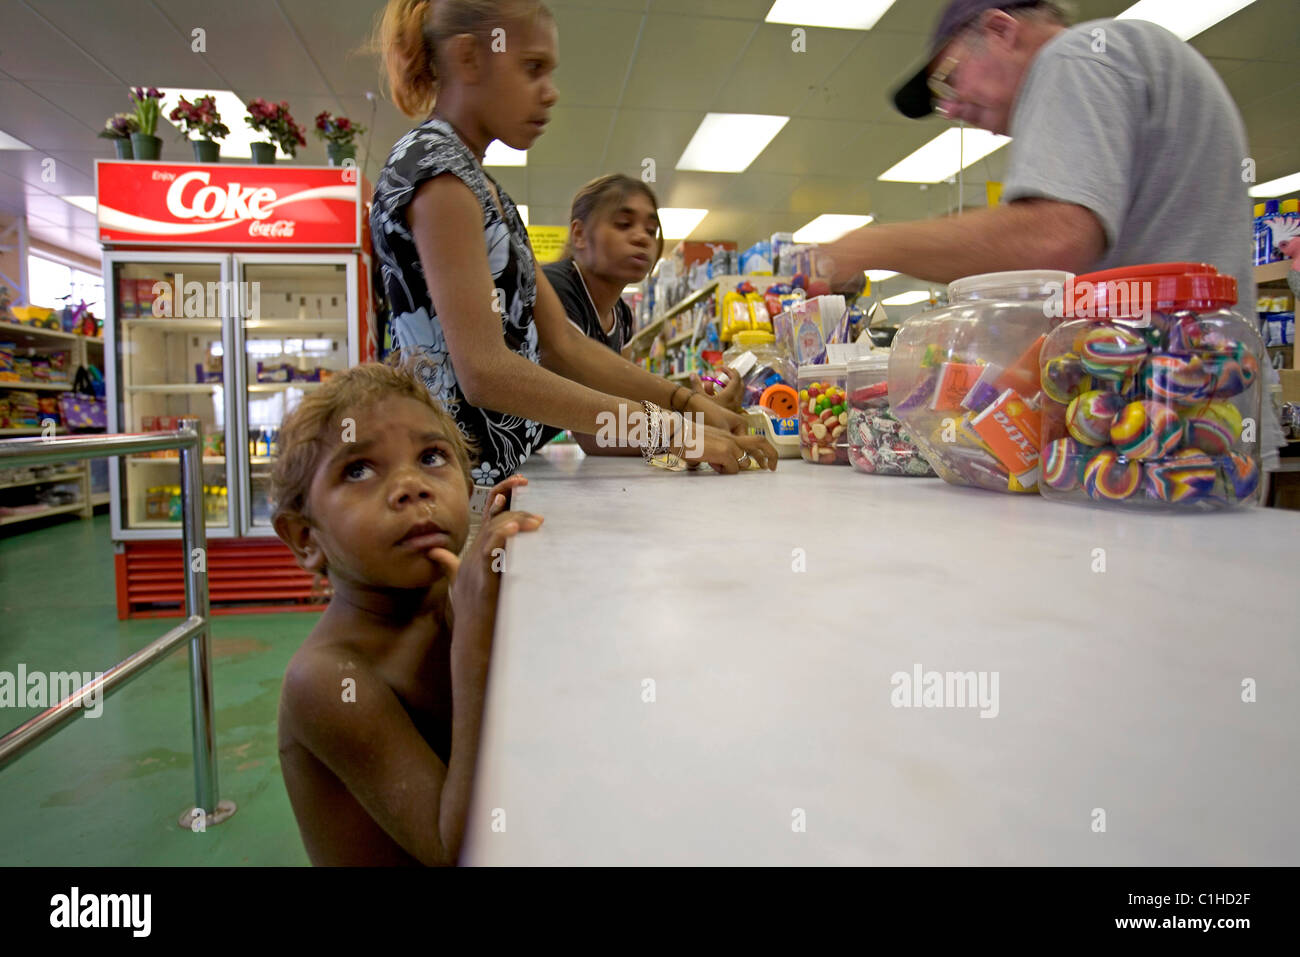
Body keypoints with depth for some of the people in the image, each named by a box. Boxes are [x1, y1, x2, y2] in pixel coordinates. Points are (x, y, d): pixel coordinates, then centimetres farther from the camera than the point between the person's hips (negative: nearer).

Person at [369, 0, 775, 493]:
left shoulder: (480, 185, 17)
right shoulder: (434, 168, -10)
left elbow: (560, 343, 12)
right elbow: (486, 371, -21)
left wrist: (687, 402, 2)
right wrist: (666, 430, -20)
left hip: (505, 471, 8)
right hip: (454, 477, -8)